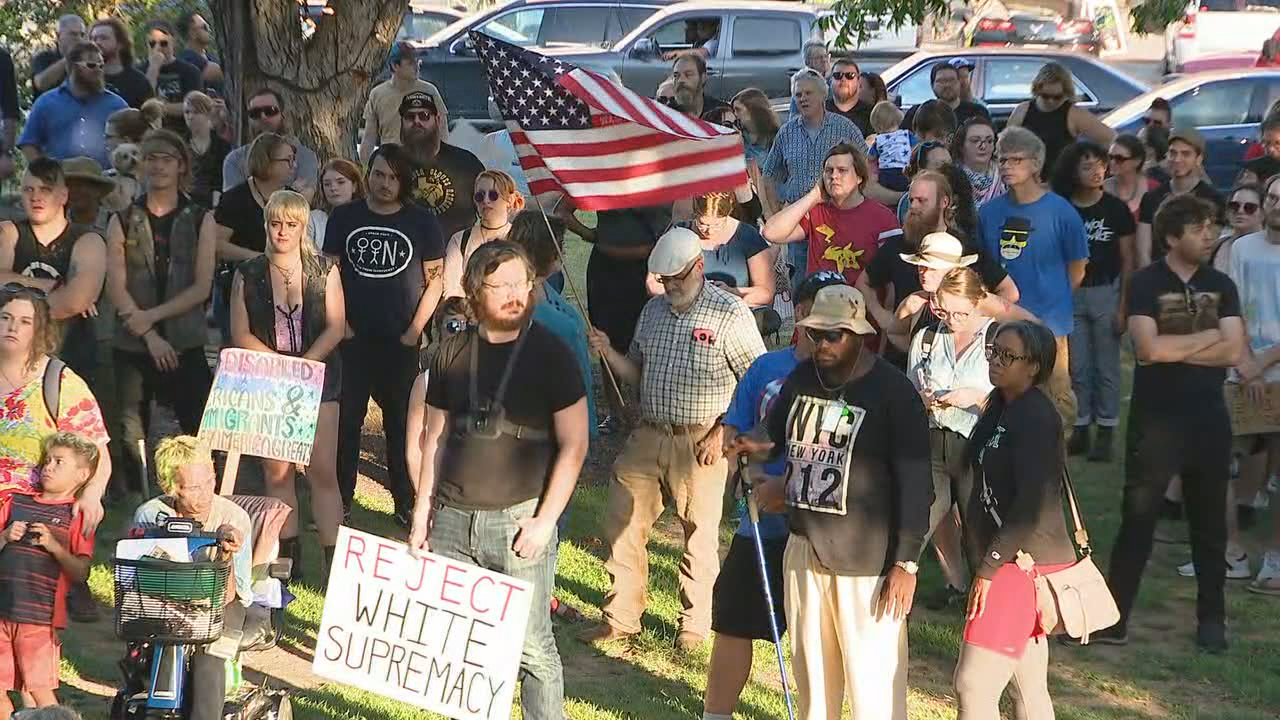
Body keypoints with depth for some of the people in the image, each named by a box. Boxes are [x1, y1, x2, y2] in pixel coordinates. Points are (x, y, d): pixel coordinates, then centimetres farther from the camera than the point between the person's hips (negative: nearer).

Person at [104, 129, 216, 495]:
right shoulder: (123, 222, 6)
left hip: (185, 342, -1)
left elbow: (202, 287, -4)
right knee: (130, 436, 2)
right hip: (132, 343, 1)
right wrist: (149, 336, -11)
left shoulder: (201, 220, 4)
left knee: (200, 430, -5)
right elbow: (116, 287, -2)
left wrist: (151, 316, -12)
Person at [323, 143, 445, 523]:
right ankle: (339, 499, 13)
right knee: (345, 420, 3)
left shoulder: (421, 221, 1)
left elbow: (435, 278, 2)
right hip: (353, 338, 1)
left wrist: (415, 331, -5)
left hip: (401, 341, -1)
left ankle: (406, 502, 11)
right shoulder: (344, 217, 4)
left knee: (402, 421, 4)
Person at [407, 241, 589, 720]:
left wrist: (545, 521, -10)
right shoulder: (453, 353, 8)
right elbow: (435, 438, 15)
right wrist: (423, 511, 9)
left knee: (531, 645, -4)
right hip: (452, 519, 4)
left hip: (518, 519, -4)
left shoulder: (549, 355, -3)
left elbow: (573, 444, -5)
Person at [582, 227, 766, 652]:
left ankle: (695, 624, 17)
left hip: (700, 443, -6)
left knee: (699, 534, 4)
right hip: (648, 437, 6)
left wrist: (724, 431, -12)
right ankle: (620, 618, 16)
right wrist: (609, 353, -2)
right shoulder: (654, 310, 11)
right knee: (622, 525, 5)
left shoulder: (729, 314, -7)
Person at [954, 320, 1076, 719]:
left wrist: (988, 567, -18)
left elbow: (1031, 506, -21)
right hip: (1007, 562, 10)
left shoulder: (1036, 417, -16)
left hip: (1021, 562, -10)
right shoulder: (1001, 406, 12)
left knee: (973, 683, -12)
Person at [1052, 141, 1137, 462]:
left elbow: (1127, 261, -1)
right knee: (1078, 367, 7)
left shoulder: (1116, 209, -3)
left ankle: (1106, 432, 9)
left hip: (1106, 291, -2)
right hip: (1071, 294, 2)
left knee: (1106, 366, 3)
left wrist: (1123, 306, -6)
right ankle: (1081, 428, 15)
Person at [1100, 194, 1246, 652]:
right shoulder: (1145, 284, -4)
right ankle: (1113, 620, 3)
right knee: (1137, 521, -1)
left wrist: (1174, 349, -12)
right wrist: (1208, 336, -9)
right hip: (1155, 419, -3)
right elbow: (1148, 348, -18)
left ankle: (1212, 620, 22)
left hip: (1208, 418, 3)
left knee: (1209, 523, 11)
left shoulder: (1221, 287, 6)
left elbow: (1233, 353, -6)